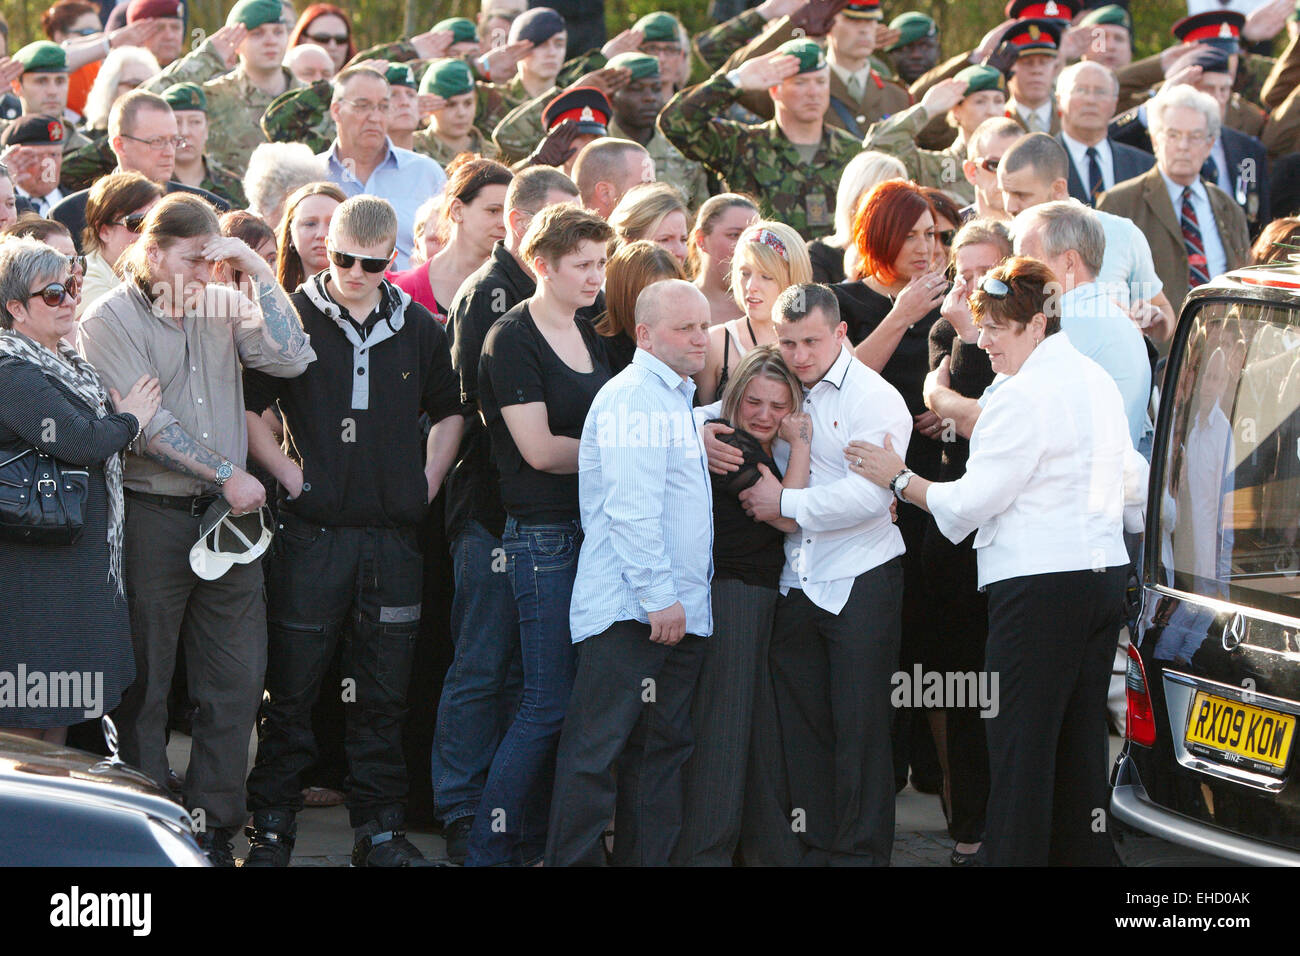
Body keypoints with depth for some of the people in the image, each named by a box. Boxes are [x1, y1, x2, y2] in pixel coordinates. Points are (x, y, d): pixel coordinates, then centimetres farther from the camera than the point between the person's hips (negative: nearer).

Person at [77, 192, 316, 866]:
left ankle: (215, 832, 13)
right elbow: (145, 425, -12)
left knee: (236, 682, 4)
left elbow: (290, 359, -4)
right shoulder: (110, 320, -5)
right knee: (142, 687, 2)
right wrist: (227, 475, -12)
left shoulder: (225, 307, 9)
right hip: (149, 516, -5)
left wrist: (259, 271, -6)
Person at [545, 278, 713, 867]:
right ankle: (572, 861, -4)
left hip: (676, 609, 10)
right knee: (597, 749, -7)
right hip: (630, 611, -10)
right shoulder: (633, 396, -12)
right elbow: (632, 508, -19)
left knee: (663, 750, 10)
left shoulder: (677, 399, 20)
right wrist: (659, 597, -21)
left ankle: (646, 859, 15)